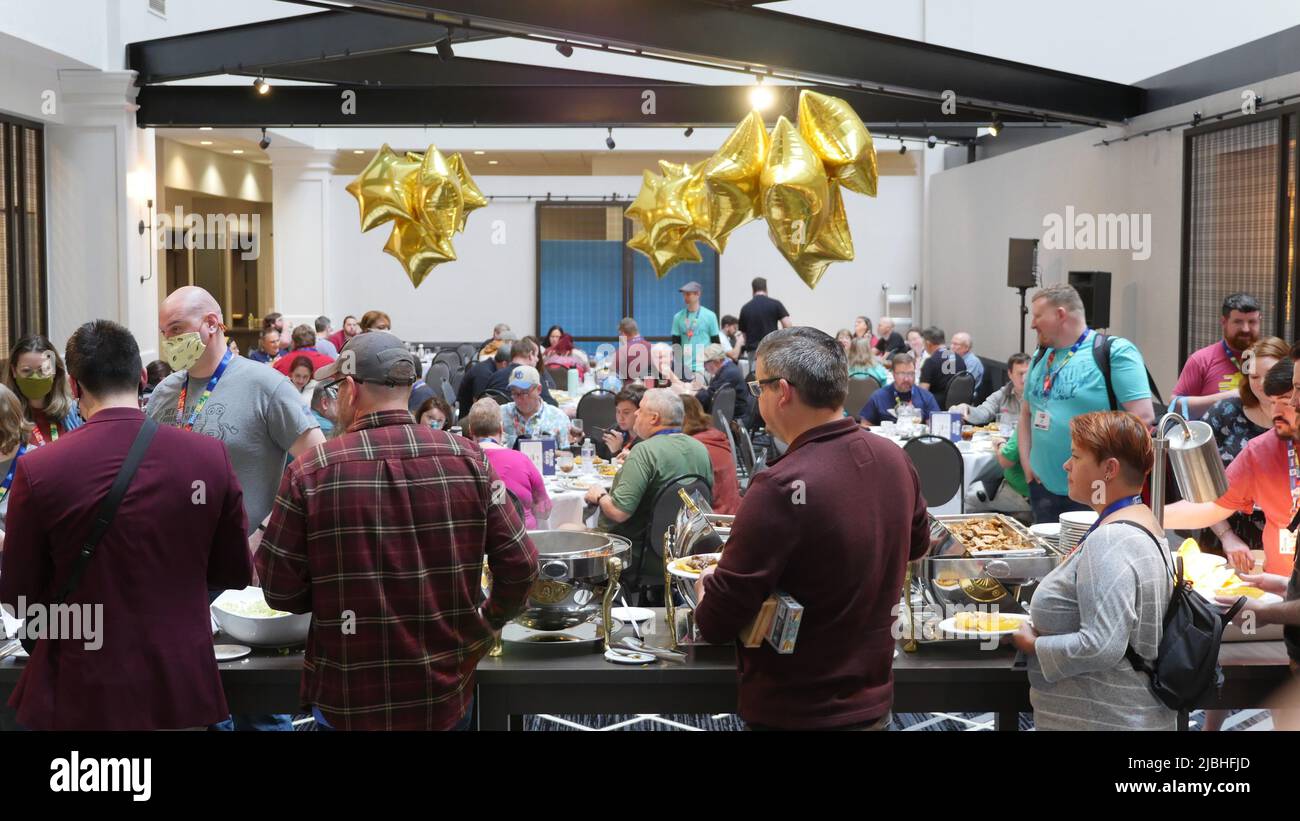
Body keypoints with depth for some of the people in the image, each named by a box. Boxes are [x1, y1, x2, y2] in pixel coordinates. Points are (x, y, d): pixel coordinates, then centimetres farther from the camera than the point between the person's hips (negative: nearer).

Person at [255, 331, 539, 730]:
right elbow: (520, 566, -5)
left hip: (349, 702, -2)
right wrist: (487, 623, 13)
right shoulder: (467, 458, -6)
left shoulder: (310, 472, -11)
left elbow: (280, 591, -8)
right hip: (447, 697, 2)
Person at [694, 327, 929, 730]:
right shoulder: (895, 459, -5)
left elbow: (716, 623, -21)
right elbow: (917, 544, 16)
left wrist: (707, 584, -1)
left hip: (796, 713, -6)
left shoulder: (781, 488, -27)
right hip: (874, 700, 6)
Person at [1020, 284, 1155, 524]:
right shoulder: (1041, 357, 12)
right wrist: (1026, 461, 8)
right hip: (1044, 487, 7)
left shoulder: (1114, 352, -11)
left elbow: (1143, 416, -17)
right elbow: (1026, 413, 21)